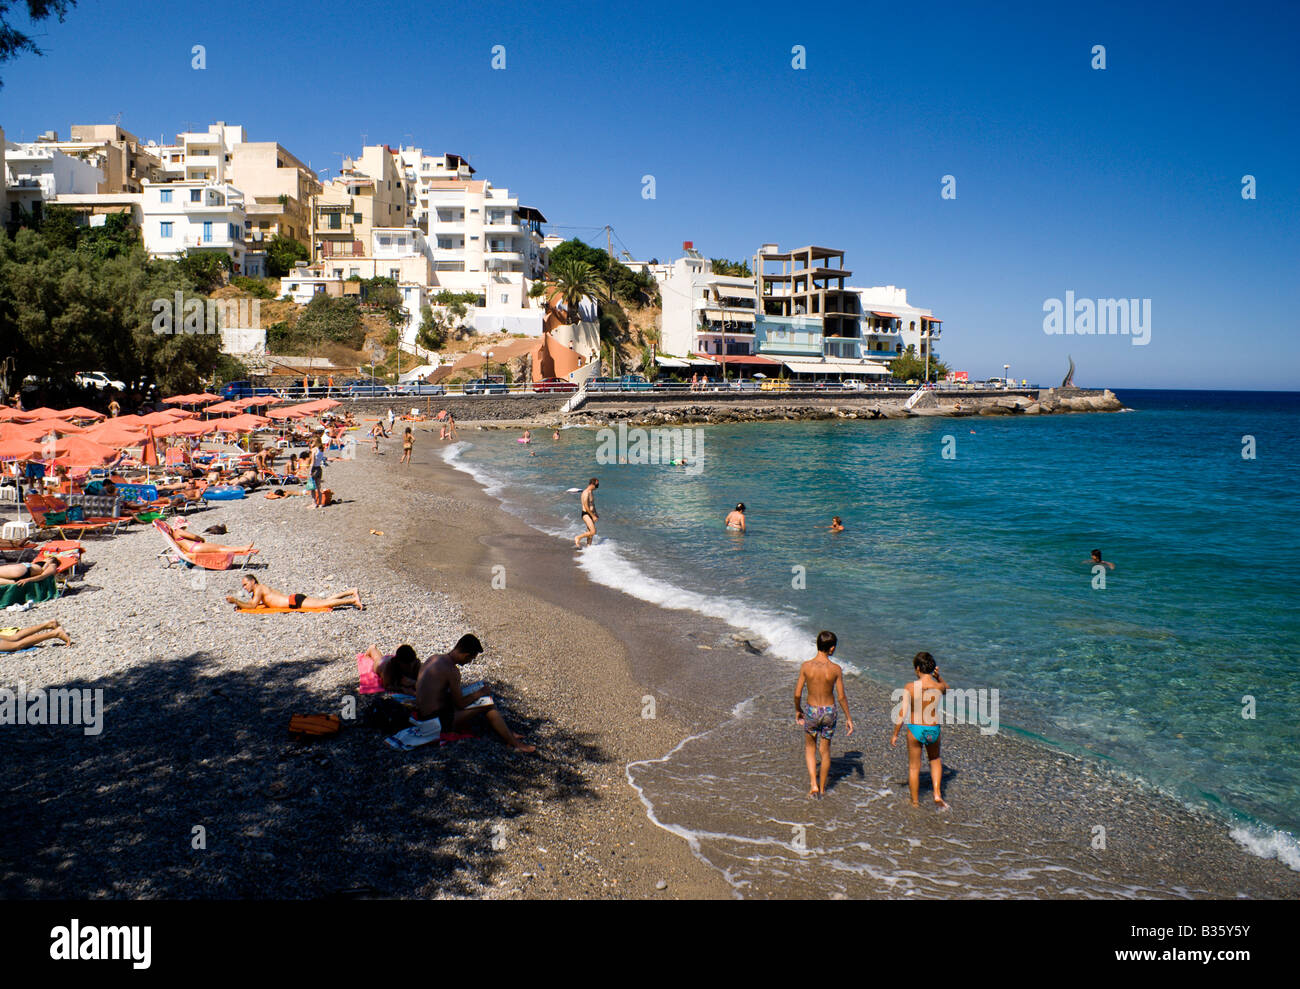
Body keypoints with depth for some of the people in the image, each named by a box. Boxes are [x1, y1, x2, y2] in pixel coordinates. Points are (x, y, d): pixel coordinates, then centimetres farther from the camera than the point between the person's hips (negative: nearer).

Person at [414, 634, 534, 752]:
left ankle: (507, 733, 21)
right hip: (439, 722, -10)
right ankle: (515, 744, -2)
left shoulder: (434, 659, 6)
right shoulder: (451, 670, -21)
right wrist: (479, 693, 1)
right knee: (488, 706, -8)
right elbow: (460, 704, -15)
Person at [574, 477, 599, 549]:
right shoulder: (586, 493, -19)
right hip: (586, 514, -9)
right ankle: (578, 538, -1)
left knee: (591, 533, 9)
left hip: (591, 514, 9)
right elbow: (586, 507, -22)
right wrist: (593, 516, -18)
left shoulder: (591, 492, 12)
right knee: (593, 532, -16)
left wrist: (595, 514, 22)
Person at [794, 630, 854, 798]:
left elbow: (797, 693, -7)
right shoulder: (836, 669, -14)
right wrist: (849, 718, 3)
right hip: (829, 712, 0)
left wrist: (797, 710, 12)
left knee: (810, 748, 21)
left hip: (811, 711, 0)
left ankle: (813, 785, 9)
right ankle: (822, 788, 29)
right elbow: (841, 697, -9)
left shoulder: (806, 666, -13)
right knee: (825, 750, 17)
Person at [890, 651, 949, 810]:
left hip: (915, 730, -2)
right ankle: (937, 795, 18)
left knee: (914, 767, 17)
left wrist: (895, 735, -5)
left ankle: (915, 801, 30)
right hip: (933, 730, 2)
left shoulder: (910, 688, -17)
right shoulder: (939, 687, -11)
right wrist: (938, 677, 4)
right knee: (935, 760, 30)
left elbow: (902, 714, -15)